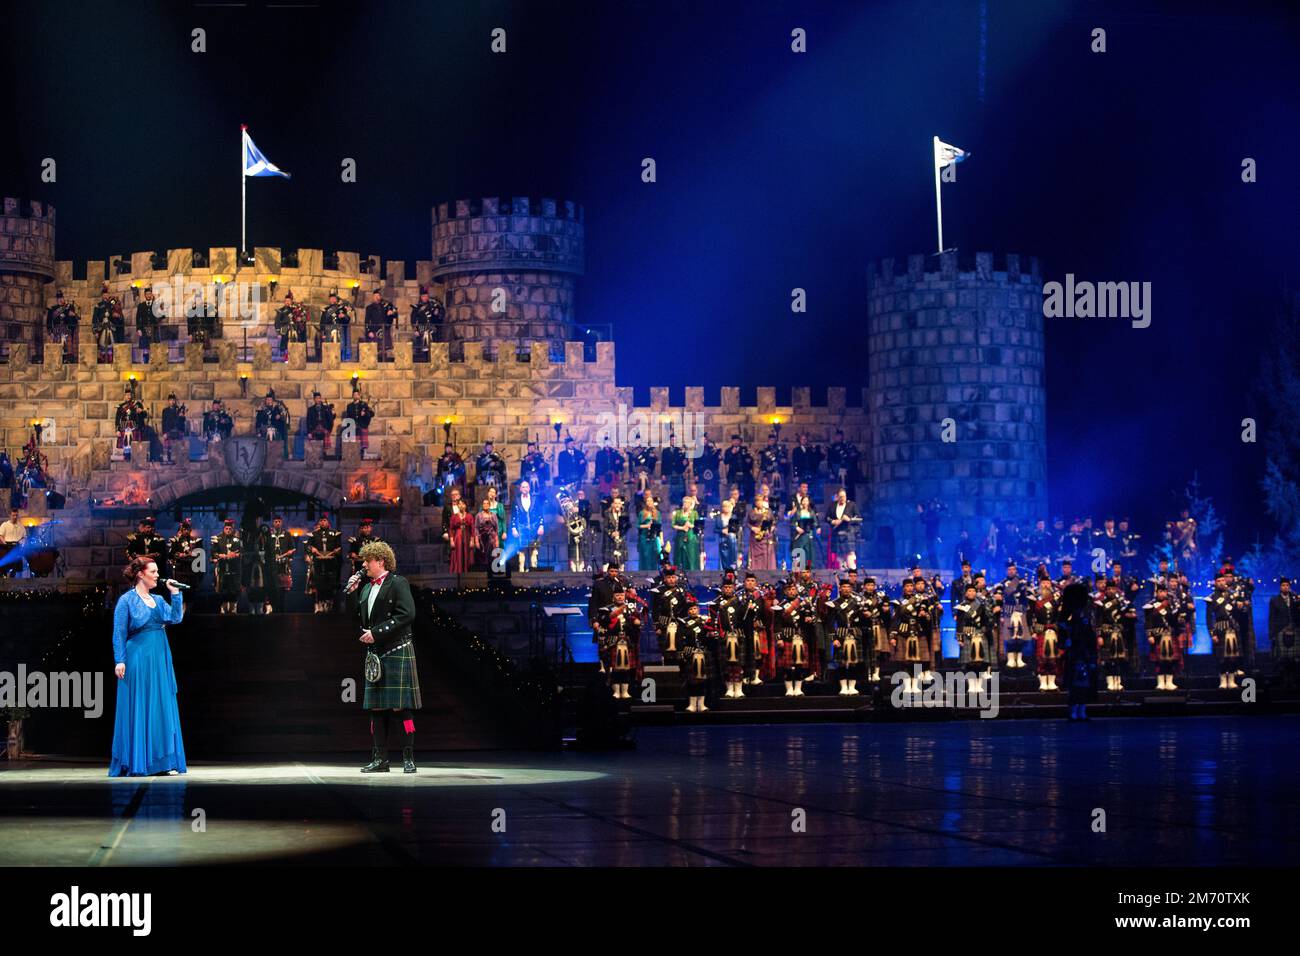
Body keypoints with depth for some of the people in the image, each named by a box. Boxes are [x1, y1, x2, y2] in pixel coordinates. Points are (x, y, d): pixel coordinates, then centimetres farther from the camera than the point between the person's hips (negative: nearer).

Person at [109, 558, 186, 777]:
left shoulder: (158, 600, 15)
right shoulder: (127, 600, -3)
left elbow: (175, 618, 2)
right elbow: (119, 633, -7)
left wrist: (175, 594, -1)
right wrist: (119, 661, -14)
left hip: (159, 660, 7)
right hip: (138, 659, -7)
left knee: (161, 709, 6)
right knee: (137, 709, -5)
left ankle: (160, 762, 10)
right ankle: (133, 764, 0)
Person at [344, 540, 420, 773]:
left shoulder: (397, 583, -6)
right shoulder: (366, 587, 16)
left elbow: (407, 614, -16)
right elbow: (355, 615, 17)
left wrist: (377, 632, -18)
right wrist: (352, 592, 3)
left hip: (397, 653, -7)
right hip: (374, 654, 7)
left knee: (401, 707, -7)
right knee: (376, 708, 7)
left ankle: (409, 759, -3)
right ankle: (379, 760, 10)